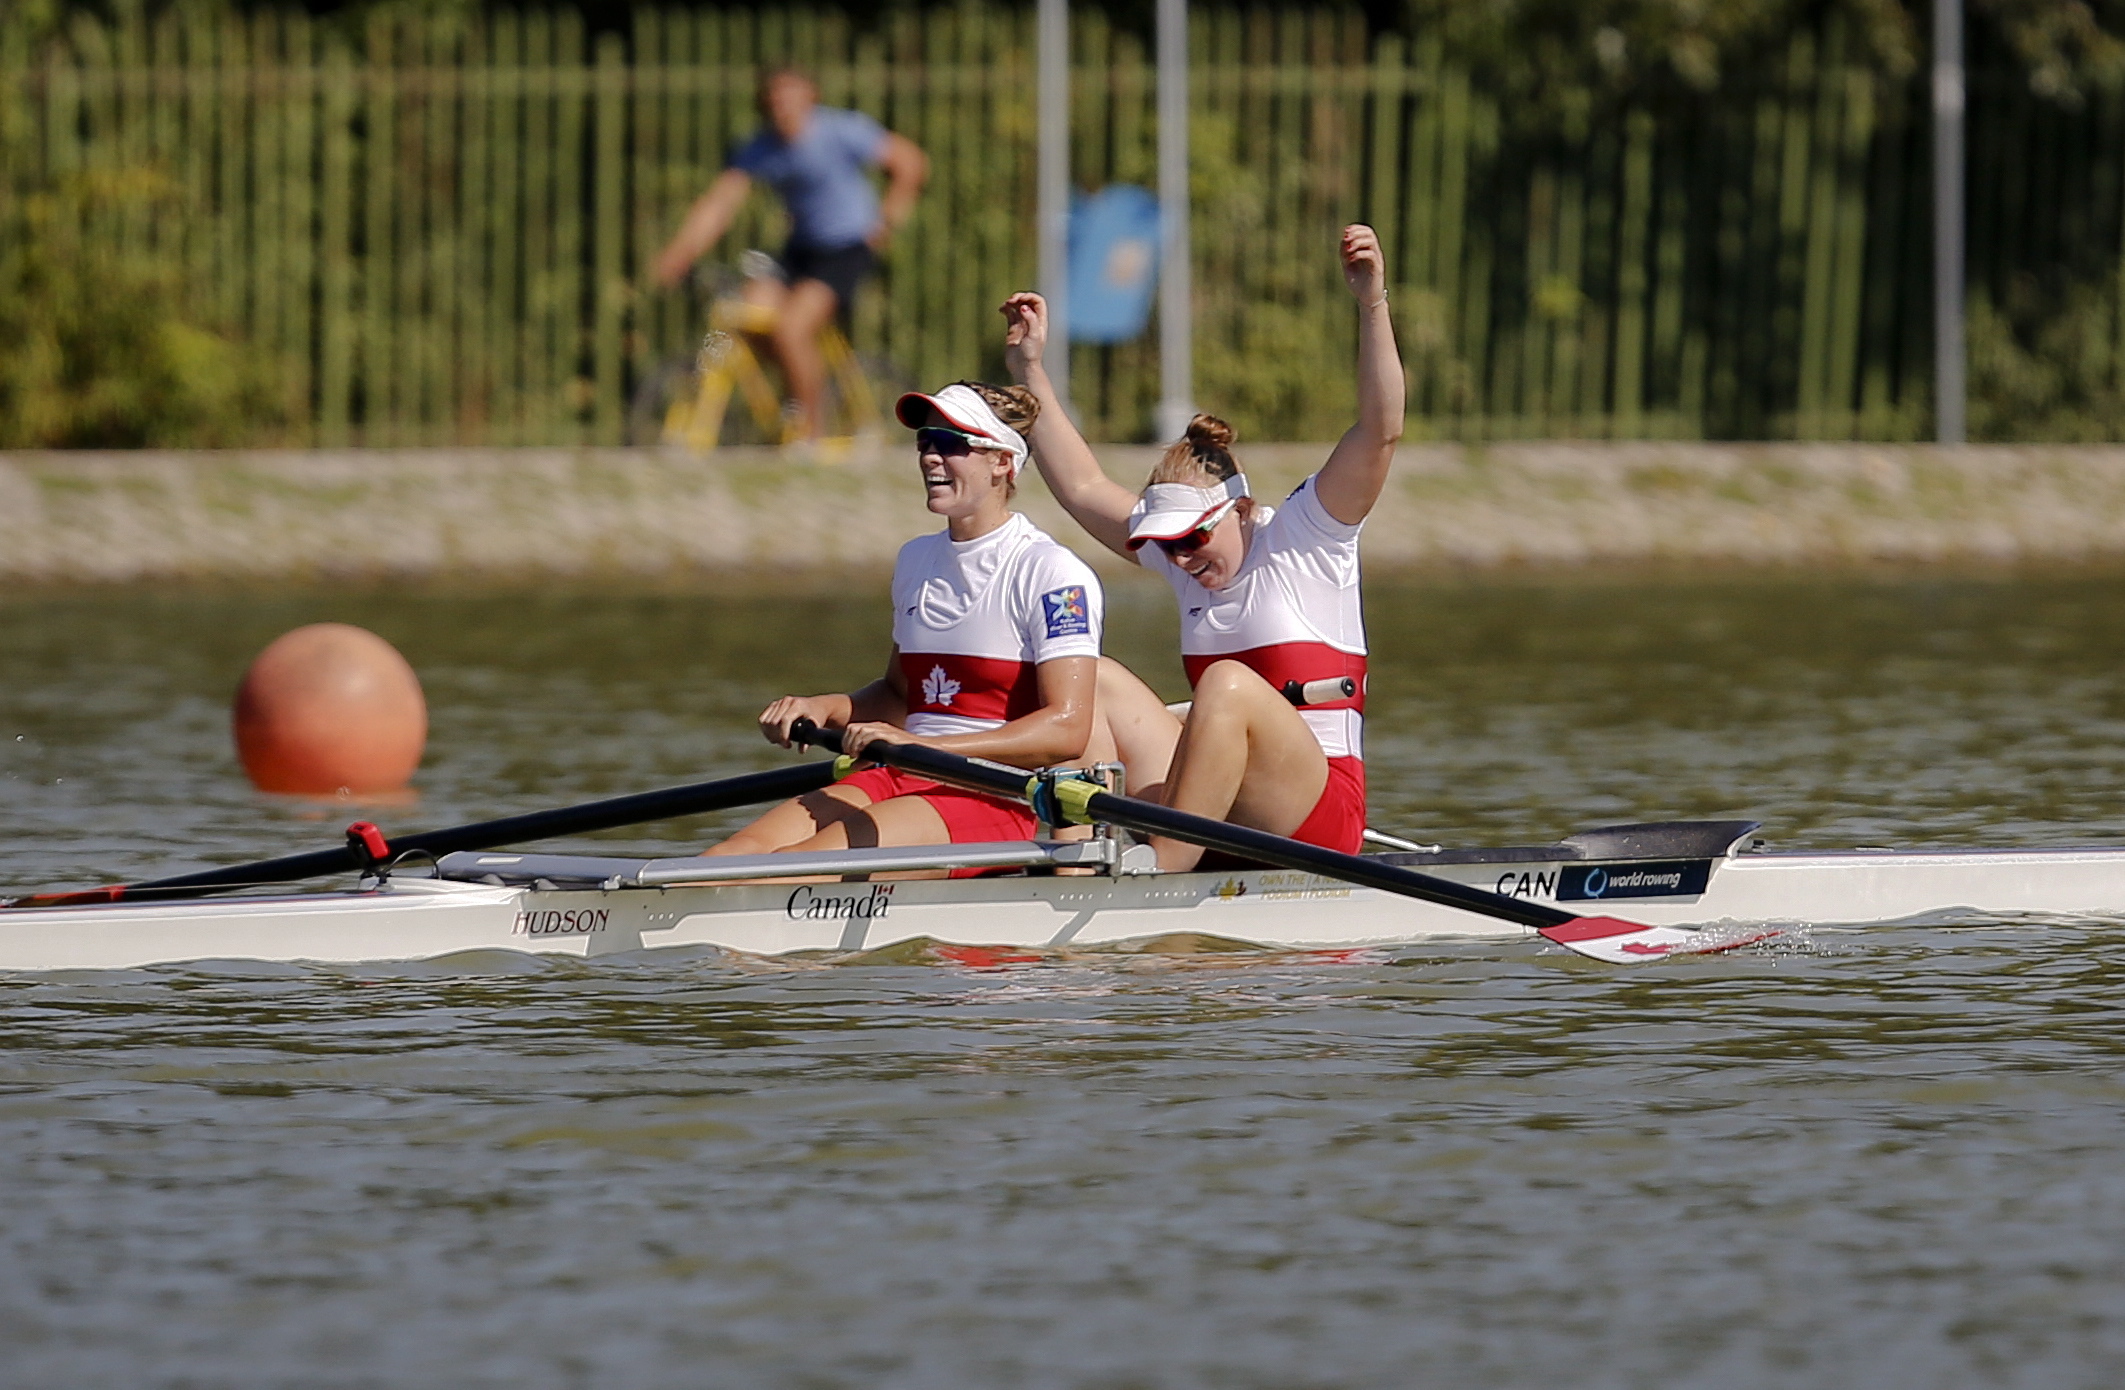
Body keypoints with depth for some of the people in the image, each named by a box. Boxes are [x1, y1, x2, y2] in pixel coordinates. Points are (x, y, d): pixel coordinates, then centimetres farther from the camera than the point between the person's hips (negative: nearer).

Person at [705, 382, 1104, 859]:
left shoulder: (1051, 573, -7)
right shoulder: (917, 560, 18)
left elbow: (1067, 730, -17)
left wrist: (922, 746, -25)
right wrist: (823, 708, 7)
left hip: (995, 801, -7)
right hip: (901, 783, 7)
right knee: (738, 853, -20)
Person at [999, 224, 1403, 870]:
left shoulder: (1304, 537, -4)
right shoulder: (1187, 560, 13)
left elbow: (1380, 431, -16)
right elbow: (1083, 488, 19)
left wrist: (1372, 305, -26)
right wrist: (1030, 371, 17)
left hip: (1319, 816, -7)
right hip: (1224, 818, 7)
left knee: (1229, 683, -32)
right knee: (1097, 680, -3)